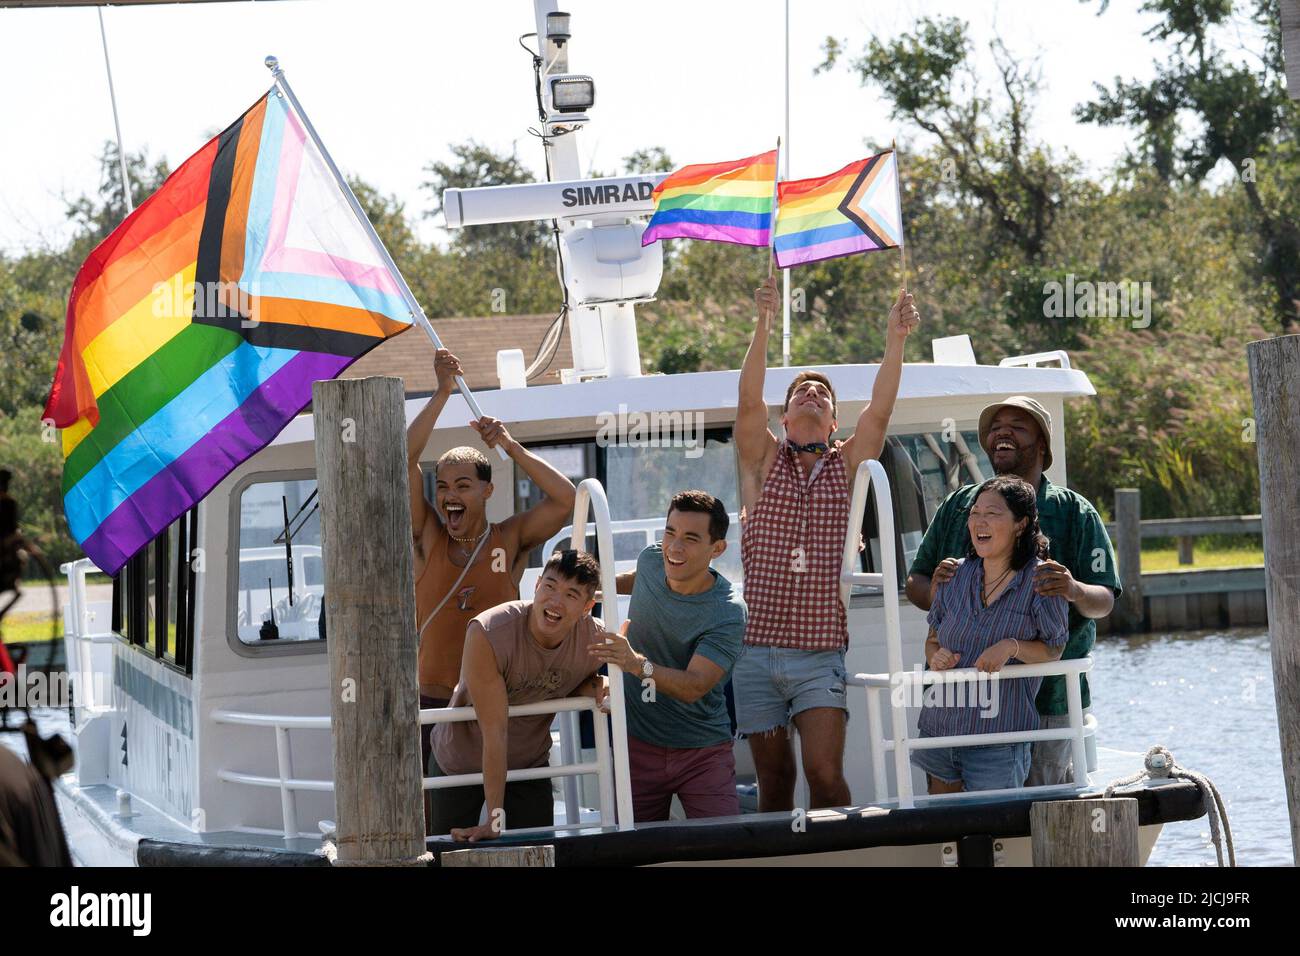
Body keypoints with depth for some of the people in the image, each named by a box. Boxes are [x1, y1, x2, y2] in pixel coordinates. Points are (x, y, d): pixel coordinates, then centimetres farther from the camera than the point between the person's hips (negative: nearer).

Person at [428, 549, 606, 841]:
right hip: (462, 760, -3)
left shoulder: (595, 640, -19)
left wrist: (592, 687, -20)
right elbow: (495, 731, -33)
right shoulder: (488, 634, -34)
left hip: (530, 762, 3)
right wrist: (495, 820, -31)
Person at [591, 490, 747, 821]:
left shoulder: (728, 612, -19)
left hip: (704, 753, -4)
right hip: (637, 744, 4)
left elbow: (694, 686, -29)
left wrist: (638, 665, -43)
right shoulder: (651, 560, -2)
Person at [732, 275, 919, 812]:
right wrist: (763, 325, -19)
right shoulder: (764, 462, 9)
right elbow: (748, 403, -7)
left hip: (821, 654, -1)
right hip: (757, 651, 1)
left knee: (825, 773, -14)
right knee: (775, 781, 5)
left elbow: (880, 410, -4)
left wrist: (896, 340, -15)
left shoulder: (847, 465, 11)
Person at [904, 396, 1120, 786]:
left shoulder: (1075, 512, 7)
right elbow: (915, 583, 15)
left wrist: (1074, 591, -23)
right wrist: (933, 590, -10)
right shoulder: (958, 506, 15)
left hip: (1046, 699, -2)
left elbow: (1104, 601, 1)